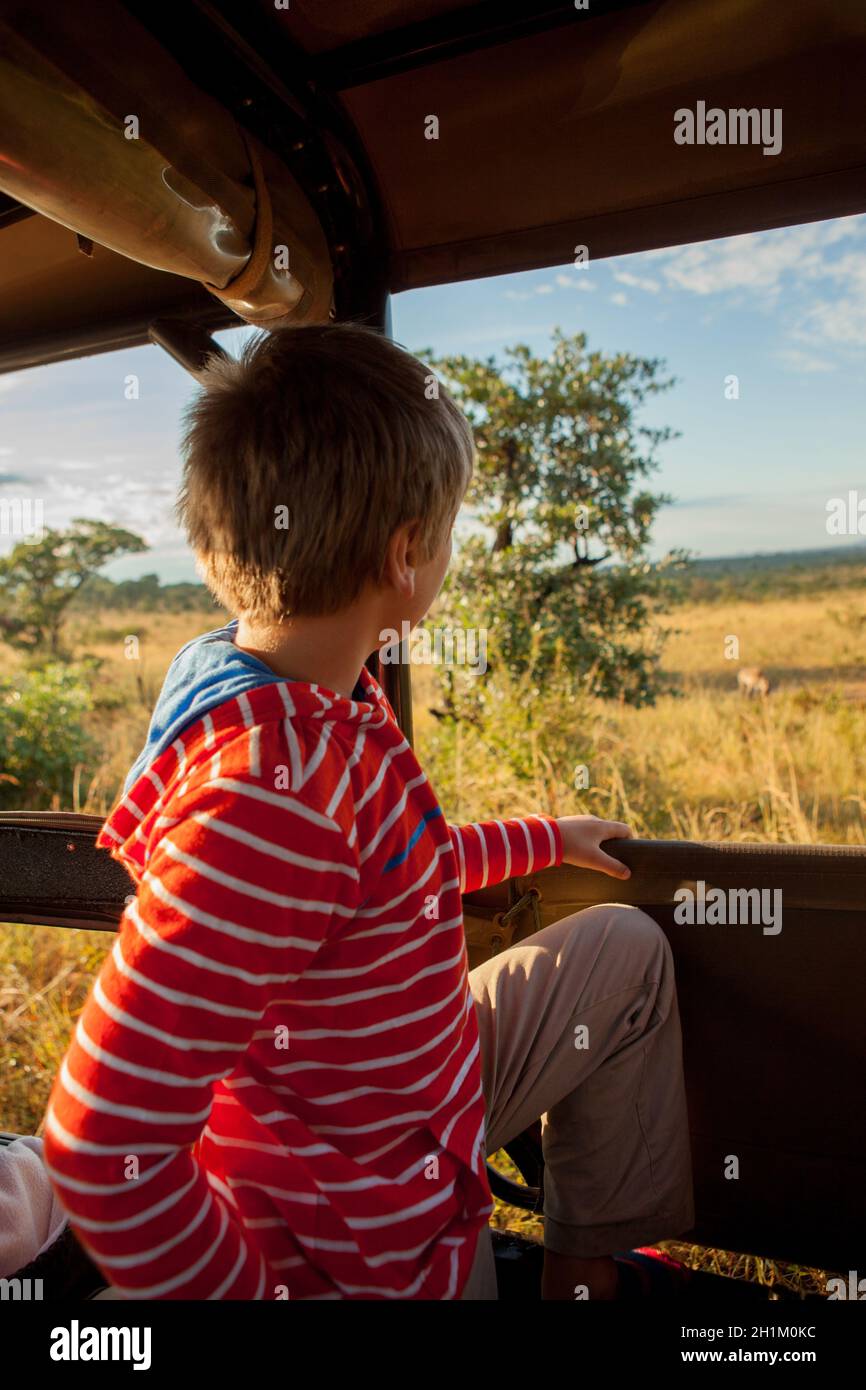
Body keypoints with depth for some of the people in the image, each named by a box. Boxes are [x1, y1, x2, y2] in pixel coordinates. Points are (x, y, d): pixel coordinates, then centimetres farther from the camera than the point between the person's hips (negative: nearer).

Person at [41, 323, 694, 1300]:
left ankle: (589, 1264, 32)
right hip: (370, 1245, -8)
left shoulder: (314, 706, -7)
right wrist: (251, 1287, -18)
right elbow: (105, 1153, -34)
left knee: (628, 948, 16)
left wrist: (543, 840, 21)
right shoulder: (271, 784, -37)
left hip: (421, 1092, 9)